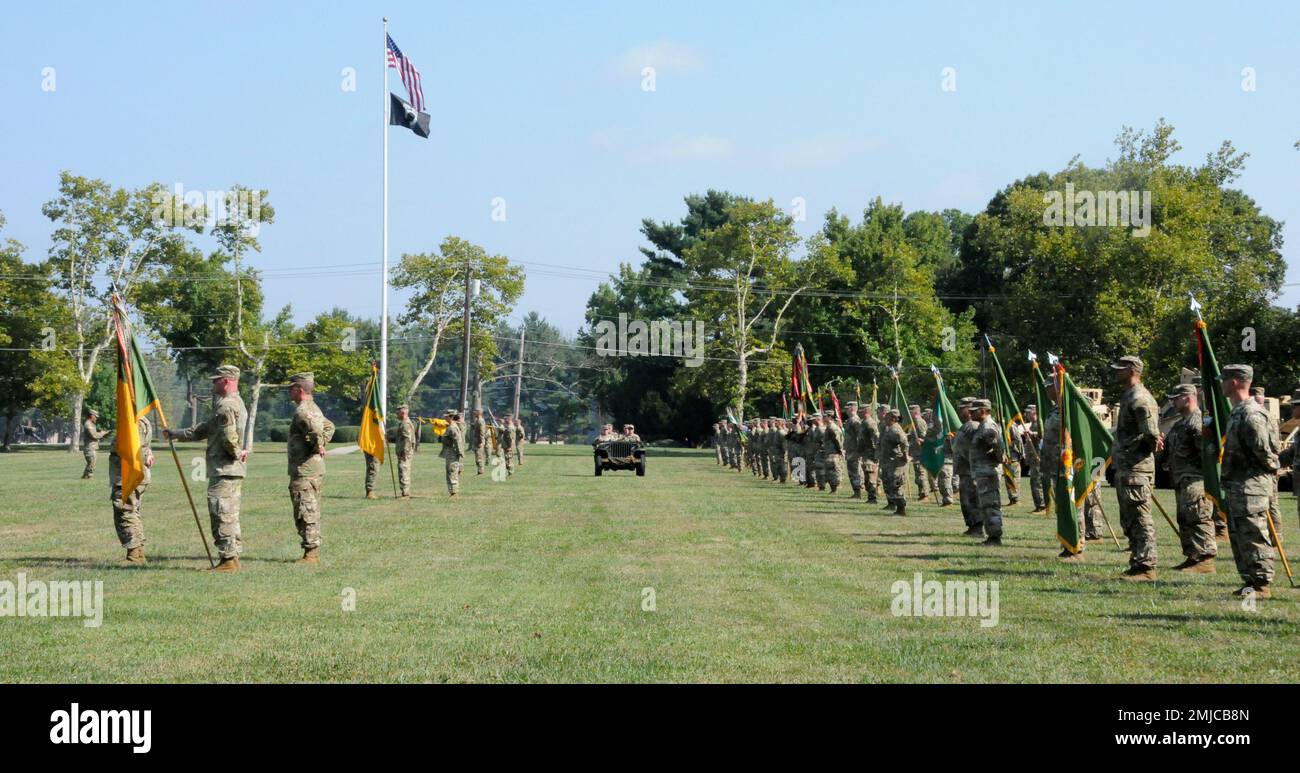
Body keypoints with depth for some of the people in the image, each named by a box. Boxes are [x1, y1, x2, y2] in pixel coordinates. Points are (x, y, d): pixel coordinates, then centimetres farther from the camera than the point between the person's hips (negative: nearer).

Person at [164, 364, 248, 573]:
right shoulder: (236, 403, 19)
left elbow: (229, 437, -29)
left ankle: (228, 560, -9)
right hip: (234, 470, 10)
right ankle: (233, 557, 17)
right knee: (229, 516, 14)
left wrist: (236, 453, -10)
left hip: (224, 470, -10)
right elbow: (203, 430, 27)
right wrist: (175, 434, 28)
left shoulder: (226, 405, -15)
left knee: (222, 515, -8)